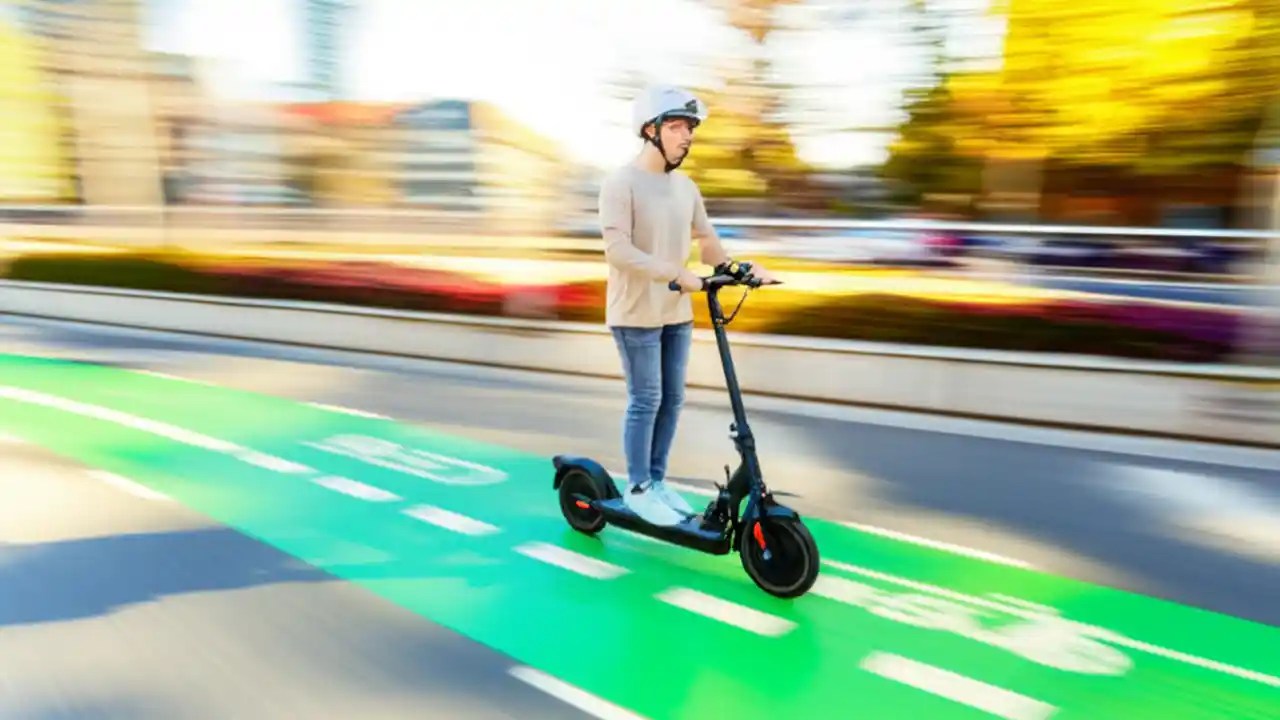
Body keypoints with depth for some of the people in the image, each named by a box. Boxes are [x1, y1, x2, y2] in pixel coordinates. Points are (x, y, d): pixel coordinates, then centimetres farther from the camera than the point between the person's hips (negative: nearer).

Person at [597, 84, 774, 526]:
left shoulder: (686, 187, 10)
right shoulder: (621, 183, -11)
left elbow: (708, 242, 11)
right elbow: (617, 250, -21)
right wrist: (677, 275, -29)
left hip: (677, 313, 7)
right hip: (635, 314, -7)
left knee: (672, 398, 11)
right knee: (645, 400, -2)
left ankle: (657, 480, 25)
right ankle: (637, 488, 13)